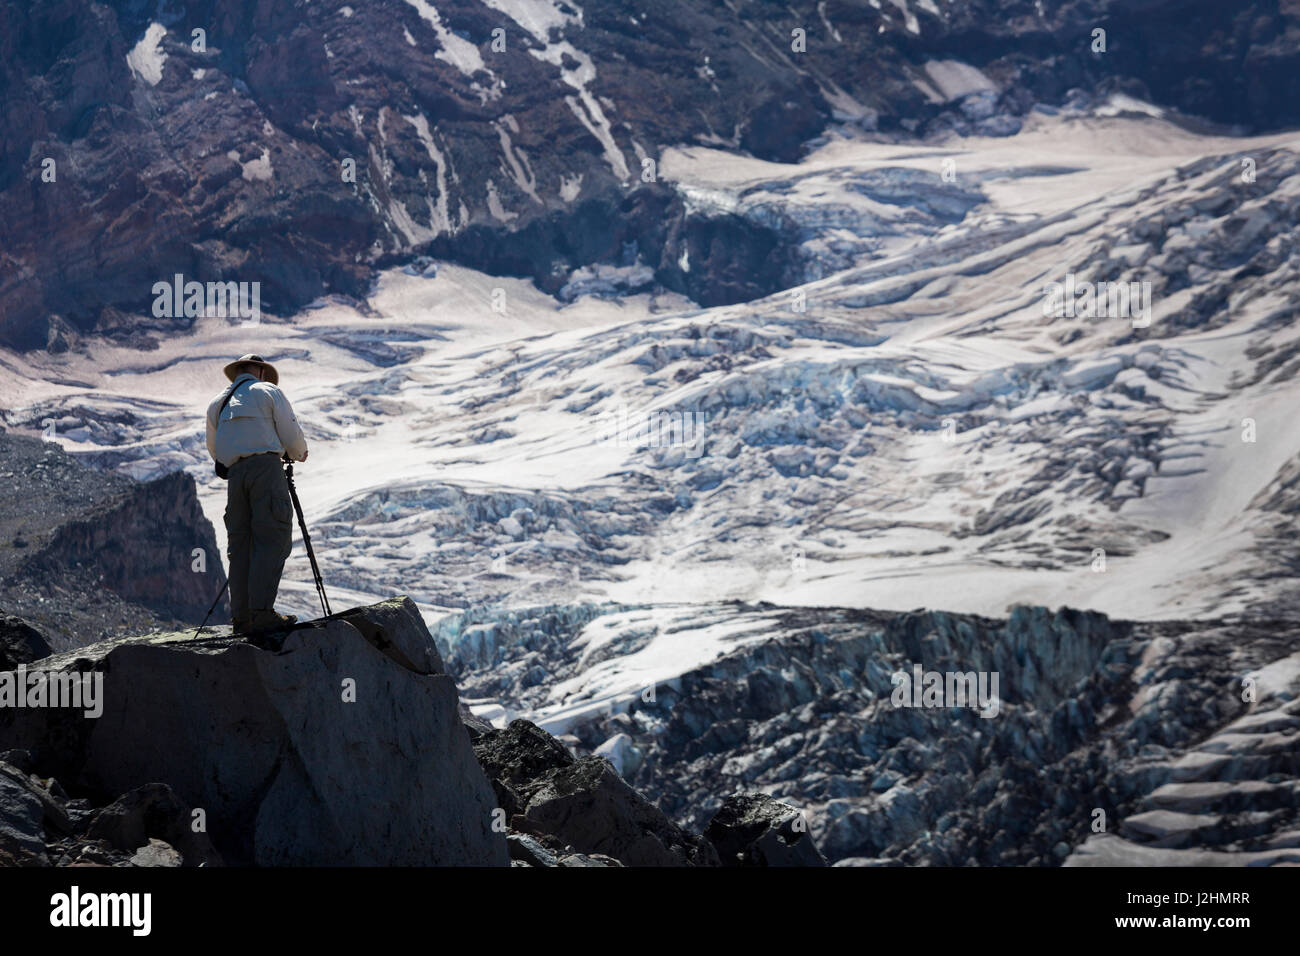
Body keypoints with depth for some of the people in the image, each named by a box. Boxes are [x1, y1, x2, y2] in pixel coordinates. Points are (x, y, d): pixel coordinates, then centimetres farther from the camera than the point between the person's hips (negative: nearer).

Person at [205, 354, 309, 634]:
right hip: (266, 466, -5)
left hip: (235, 474, 5)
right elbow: (292, 437, 4)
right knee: (272, 540, -10)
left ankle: (242, 617, -2)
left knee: (240, 545, 5)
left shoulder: (216, 404, 22)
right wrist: (300, 454, 24)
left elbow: (214, 450, 26)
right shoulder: (268, 391, 9)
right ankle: (262, 611, -22)